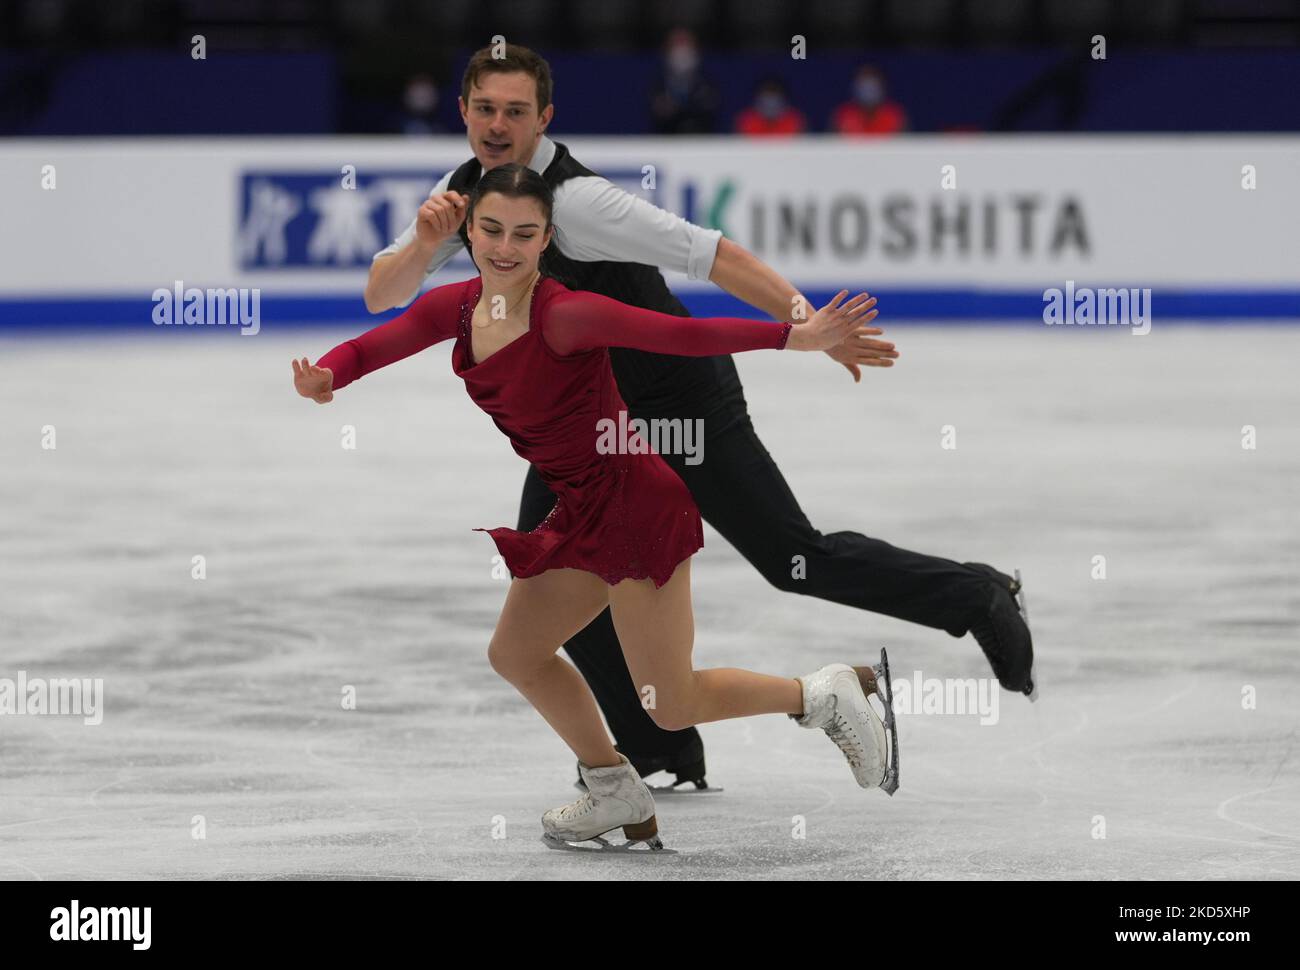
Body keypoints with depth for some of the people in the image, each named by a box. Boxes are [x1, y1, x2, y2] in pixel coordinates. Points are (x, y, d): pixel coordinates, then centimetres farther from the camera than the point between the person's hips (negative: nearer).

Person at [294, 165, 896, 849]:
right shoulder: (457, 307, -1)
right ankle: (617, 797, 36)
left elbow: (682, 335, -33)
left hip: (635, 503, -8)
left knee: (671, 706, -2)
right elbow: (368, 349, 7)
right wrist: (322, 377, -16)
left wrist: (798, 336, -42)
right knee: (515, 654, 19)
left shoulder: (564, 315, -25)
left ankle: (825, 696, 20)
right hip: (579, 512, 8)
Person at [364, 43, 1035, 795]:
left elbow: (708, 254, -34)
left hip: (681, 398, -8)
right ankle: (661, 749, 12)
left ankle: (977, 599, 14)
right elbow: (382, 296, -3)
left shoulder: (573, 199, -28)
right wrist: (425, 245, -25)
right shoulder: (464, 190, -3)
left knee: (795, 559, -6)